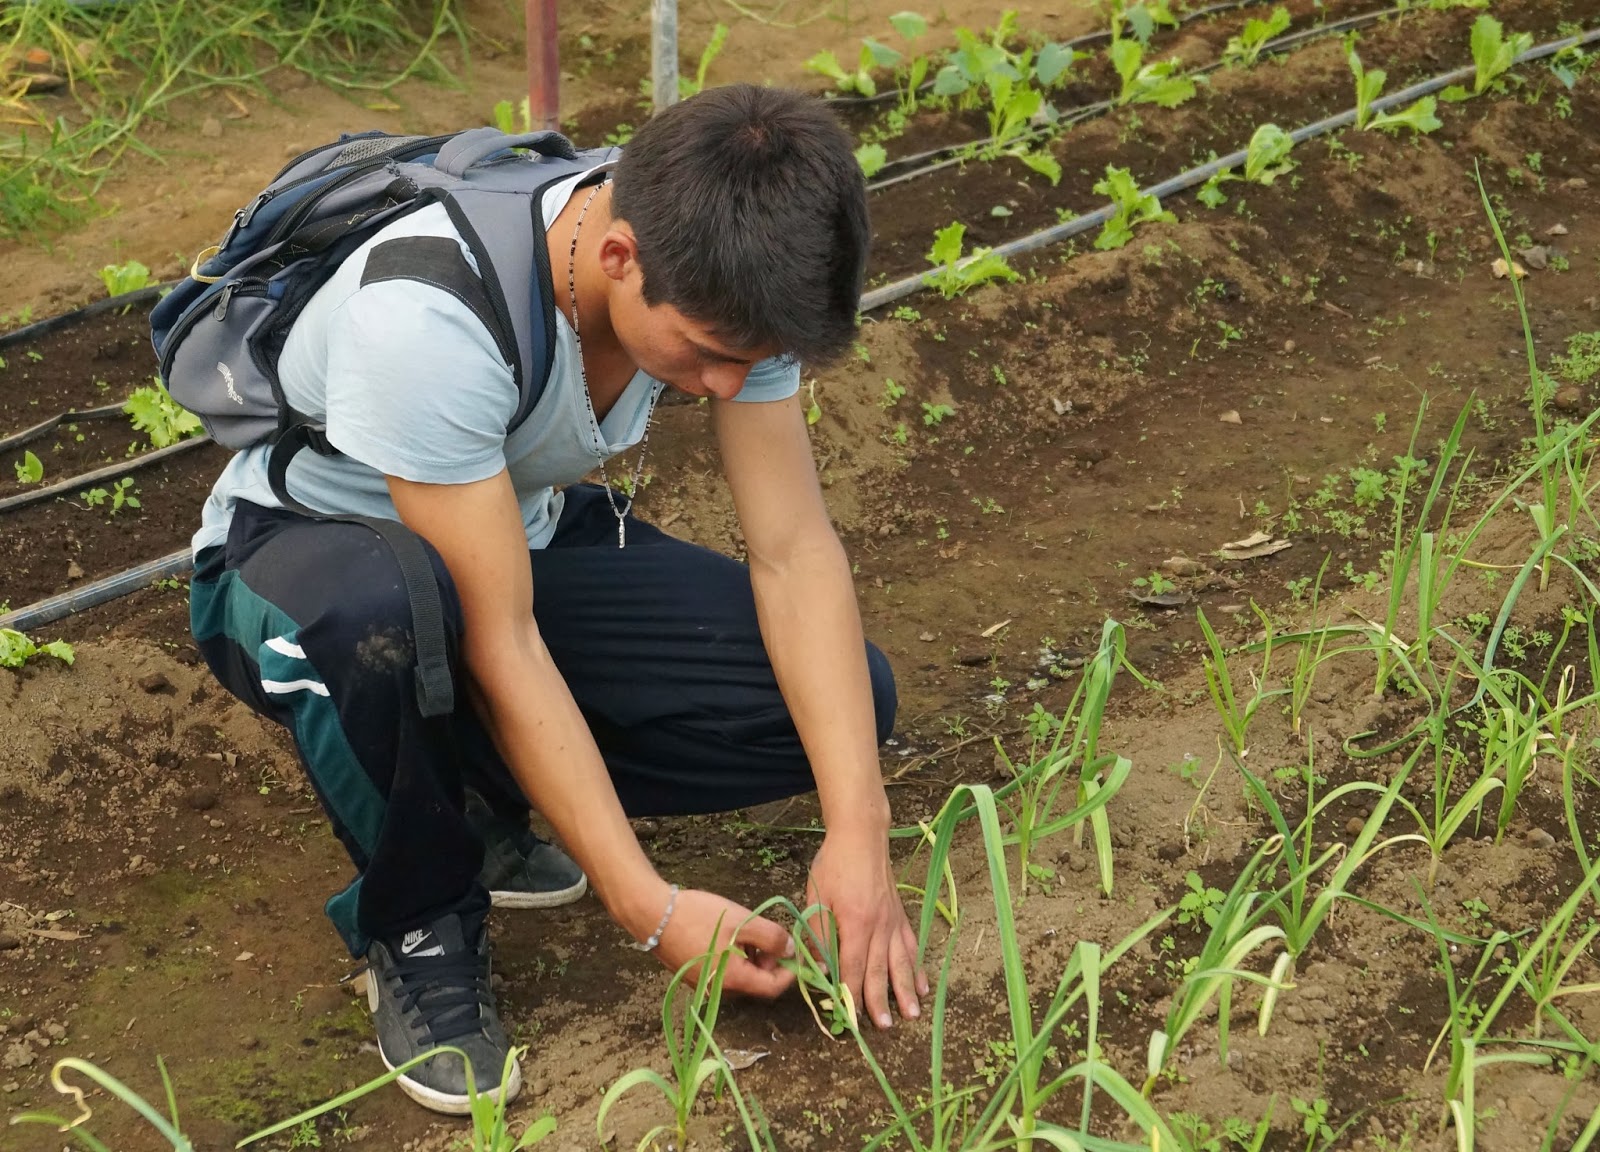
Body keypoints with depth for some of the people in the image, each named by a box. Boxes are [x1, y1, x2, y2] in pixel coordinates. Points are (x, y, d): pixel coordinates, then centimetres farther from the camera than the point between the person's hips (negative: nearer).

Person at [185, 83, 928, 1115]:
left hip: (520, 536, 5)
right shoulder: (427, 321, -38)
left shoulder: (718, 276, -21)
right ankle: (418, 925, -13)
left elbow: (795, 548, -17)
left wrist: (859, 832, -26)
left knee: (846, 701, -13)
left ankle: (482, 793, 5)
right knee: (380, 614, -44)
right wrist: (651, 908, -32)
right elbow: (500, 645, -33)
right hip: (302, 553, -5)